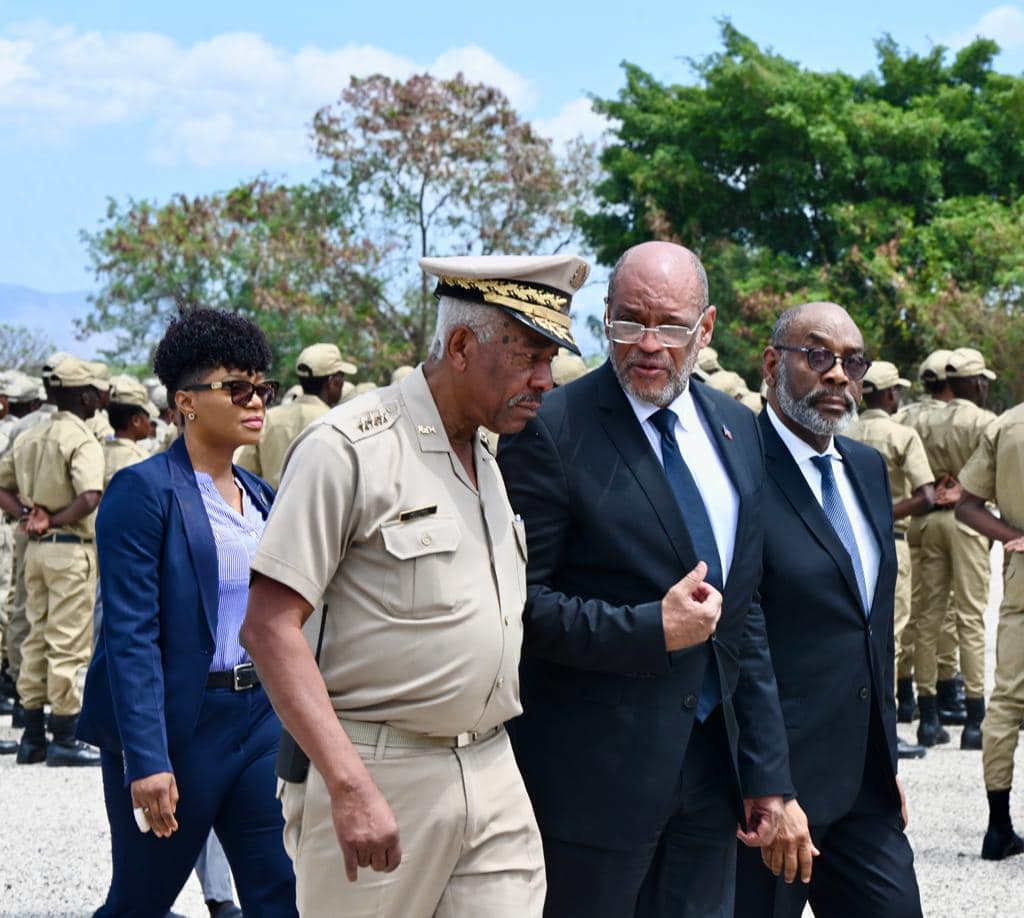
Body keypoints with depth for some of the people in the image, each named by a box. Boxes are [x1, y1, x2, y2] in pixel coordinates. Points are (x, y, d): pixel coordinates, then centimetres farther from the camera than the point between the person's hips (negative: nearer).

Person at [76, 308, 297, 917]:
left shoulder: (260, 497, 12)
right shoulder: (144, 491, -11)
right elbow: (131, 635, -17)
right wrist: (147, 761, -23)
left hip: (260, 713, 6)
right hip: (177, 726, -6)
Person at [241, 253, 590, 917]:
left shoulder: (491, 464, 15)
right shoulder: (350, 449, -10)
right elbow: (270, 628, -16)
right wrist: (350, 786, -22)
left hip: (493, 779, 6)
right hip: (375, 773, -6)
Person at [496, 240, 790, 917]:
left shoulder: (736, 430, 10)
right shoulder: (552, 431, -11)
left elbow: (747, 608, 13)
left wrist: (766, 765, 11)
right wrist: (651, 631, -21)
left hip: (712, 754, 6)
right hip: (599, 766, -6)